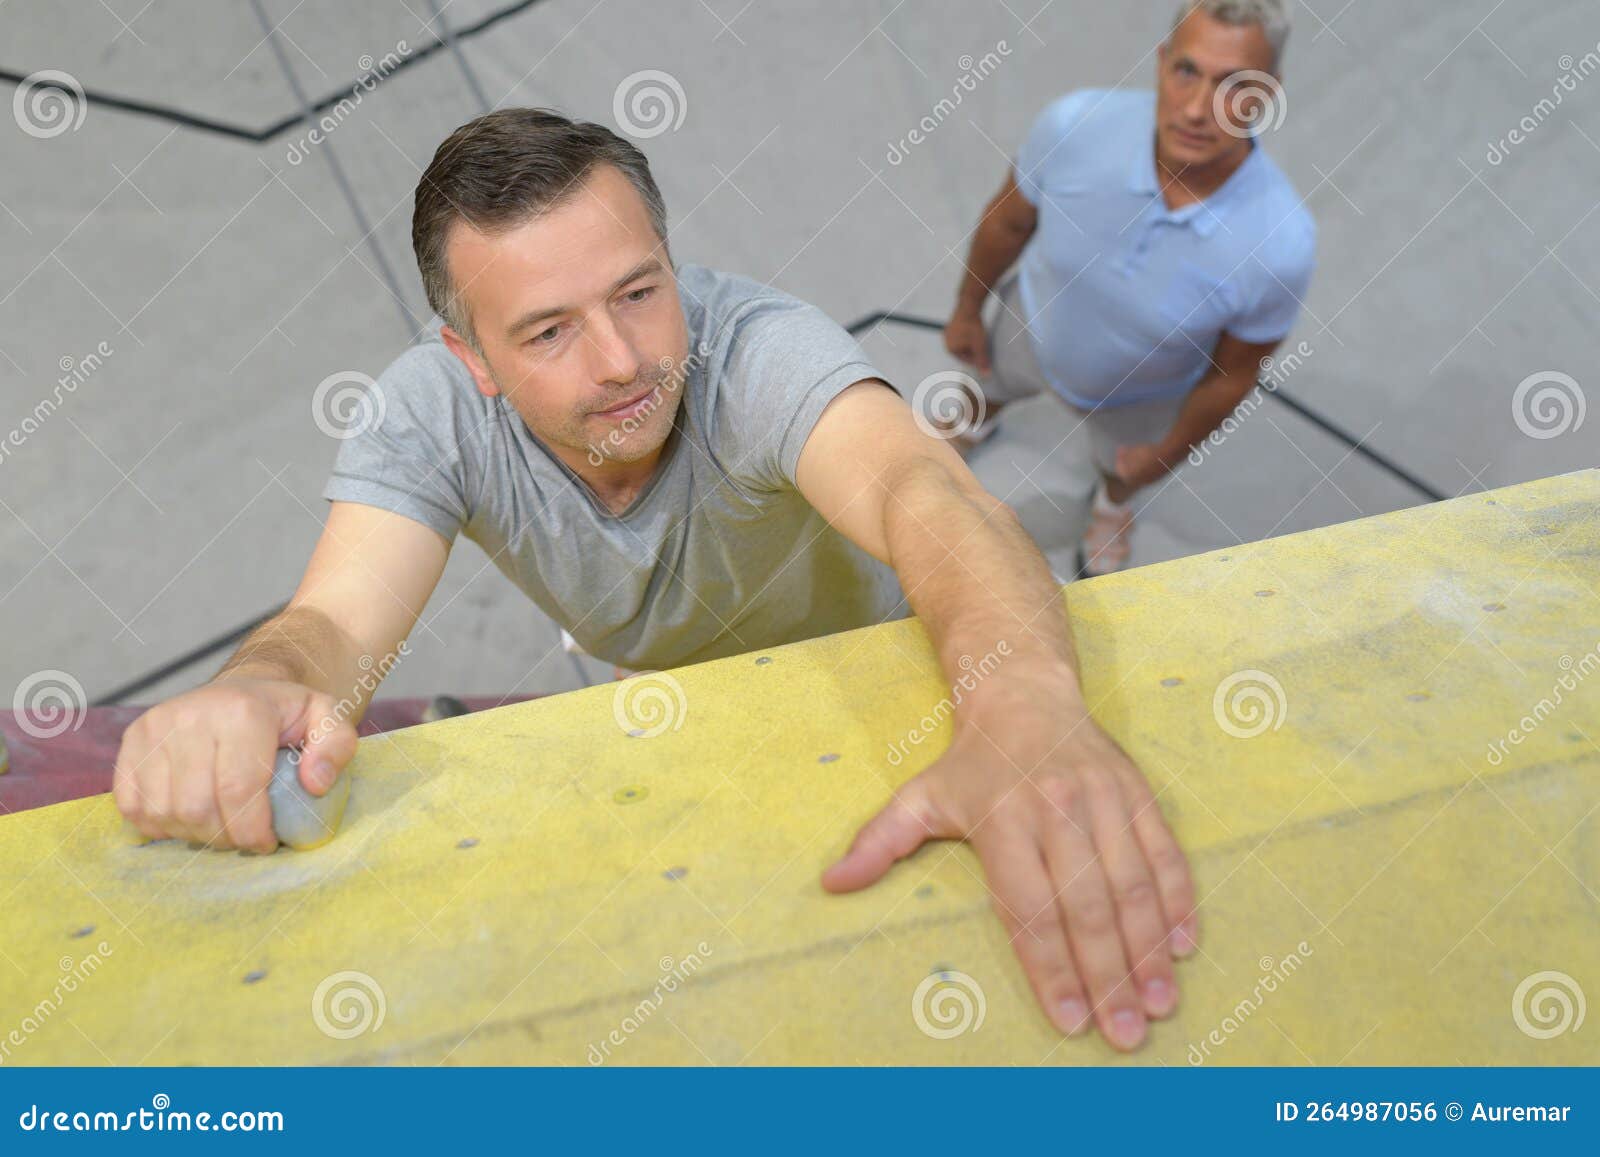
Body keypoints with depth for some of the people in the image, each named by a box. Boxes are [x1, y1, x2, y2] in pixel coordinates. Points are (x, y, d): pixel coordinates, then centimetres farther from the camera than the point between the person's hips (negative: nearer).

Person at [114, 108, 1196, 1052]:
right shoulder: (431, 412, -28)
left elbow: (924, 489, -57)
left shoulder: (757, 349, -39)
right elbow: (337, 624, -38)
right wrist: (256, 690, -64)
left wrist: (1024, 701, -79)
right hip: (656, 703, 3)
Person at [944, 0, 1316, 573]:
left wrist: (1170, 453, -5)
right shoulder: (1075, 125, -38)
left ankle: (1114, 504, 71)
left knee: (1122, 465, 32)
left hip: (1140, 393, 0)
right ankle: (976, 419, 74)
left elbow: (1231, 375, -20)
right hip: (1033, 323, 1)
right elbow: (1008, 221, -14)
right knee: (993, 380, 35)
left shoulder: (1281, 243, -41)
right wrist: (967, 309, 1)